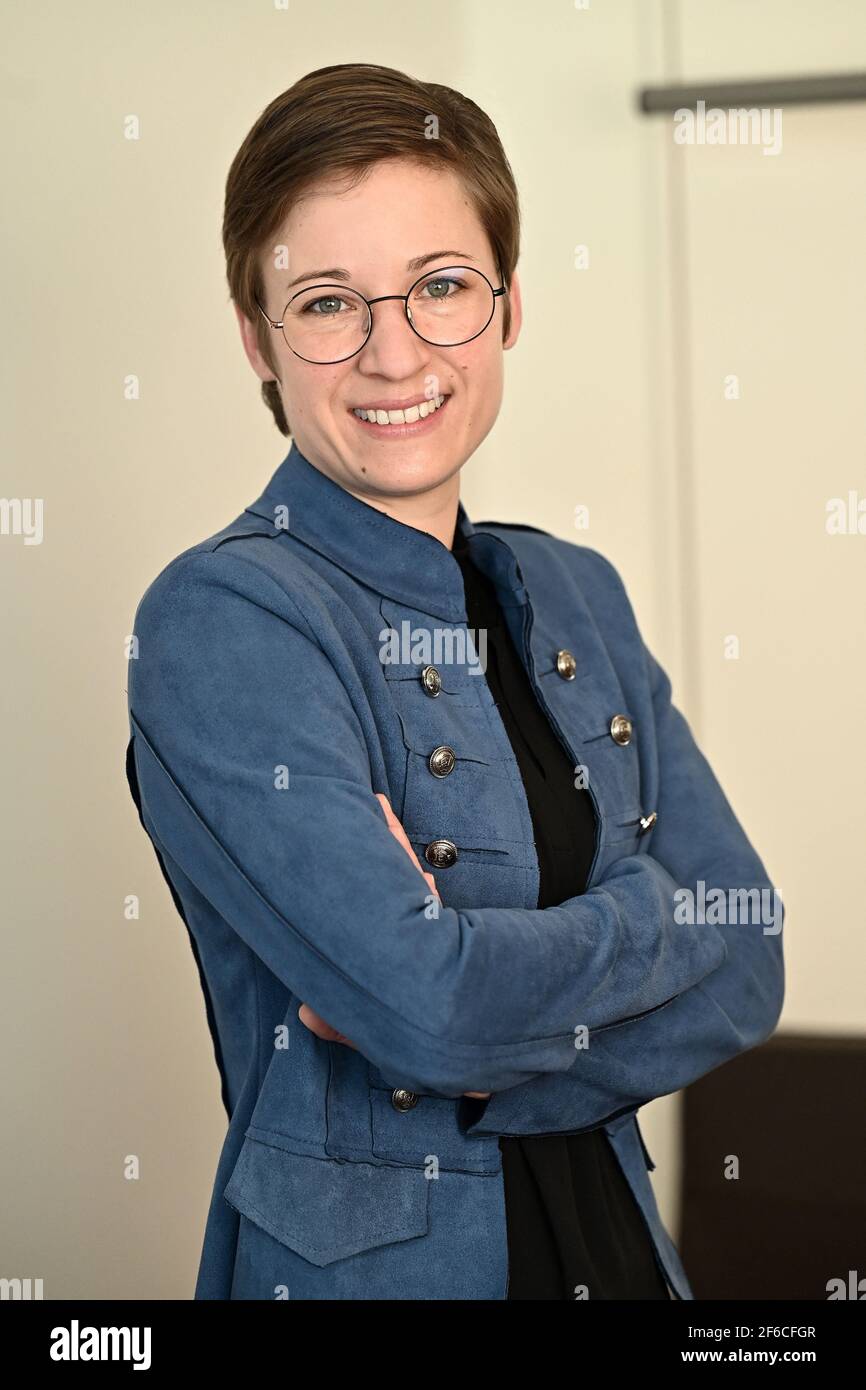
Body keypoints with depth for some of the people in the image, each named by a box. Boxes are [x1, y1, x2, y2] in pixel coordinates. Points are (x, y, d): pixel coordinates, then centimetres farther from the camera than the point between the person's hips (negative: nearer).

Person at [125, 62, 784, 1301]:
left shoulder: (578, 597, 3)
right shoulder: (220, 619, -16)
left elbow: (745, 974, -3)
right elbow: (435, 1006, -25)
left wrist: (480, 1051, -17)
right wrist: (656, 910, -9)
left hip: (617, 1240, 5)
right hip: (361, 1257, -5)